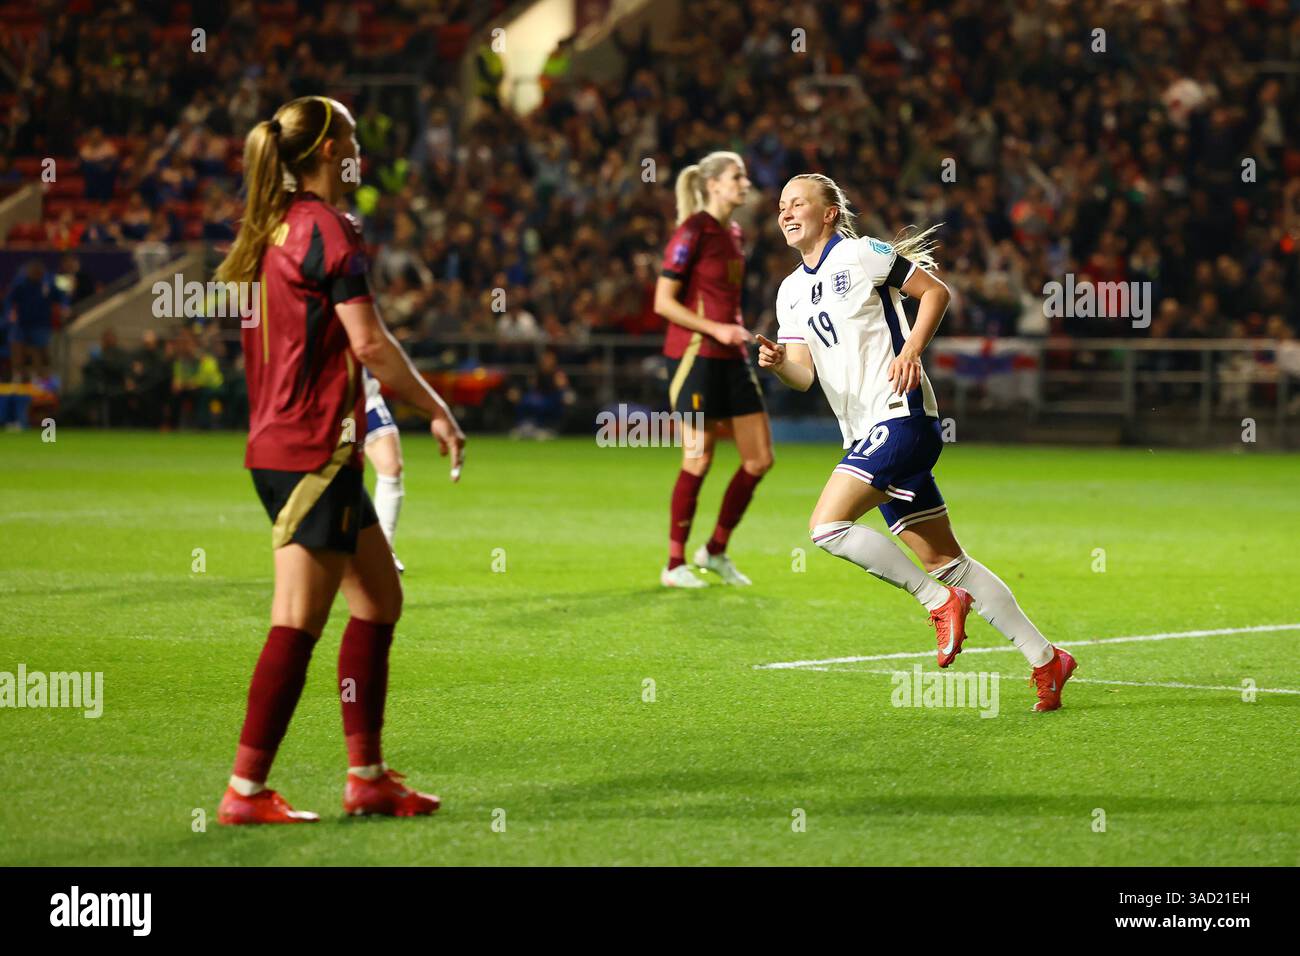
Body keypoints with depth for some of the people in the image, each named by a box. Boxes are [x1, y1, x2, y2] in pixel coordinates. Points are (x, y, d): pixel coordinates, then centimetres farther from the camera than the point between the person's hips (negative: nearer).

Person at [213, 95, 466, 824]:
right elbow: (368, 342, -16)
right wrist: (436, 410, -9)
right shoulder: (326, 226, -13)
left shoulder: (273, 228, 13)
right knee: (301, 620, -8)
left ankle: (367, 777, 16)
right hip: (314, 448, -10)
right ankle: (247, 791, -7)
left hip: (278, 441, 10)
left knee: (380, 597, 14)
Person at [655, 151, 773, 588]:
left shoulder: (732, 233, 14)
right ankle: (675, 565, 6)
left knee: (760, 458, 3)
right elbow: (663, 301, -14)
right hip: (696, 355, -8)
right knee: (698, 459, -5)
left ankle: (716, 550, 17)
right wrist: (715, 329, -20)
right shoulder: (693, 232, -11)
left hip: (731, 357, 8)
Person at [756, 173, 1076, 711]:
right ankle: (1045, 659, 10)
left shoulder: (861, 254, -4)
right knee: (944, 560, 6)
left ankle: (941, 600, -9)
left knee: (827, 526, -19)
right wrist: (777, 363, -12)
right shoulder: (791, 292, 16)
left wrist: (911, 350, -13)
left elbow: (935, 291, 0)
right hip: (866, 434, 8)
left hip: (899, 415, -8)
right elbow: (805, 374, 10)